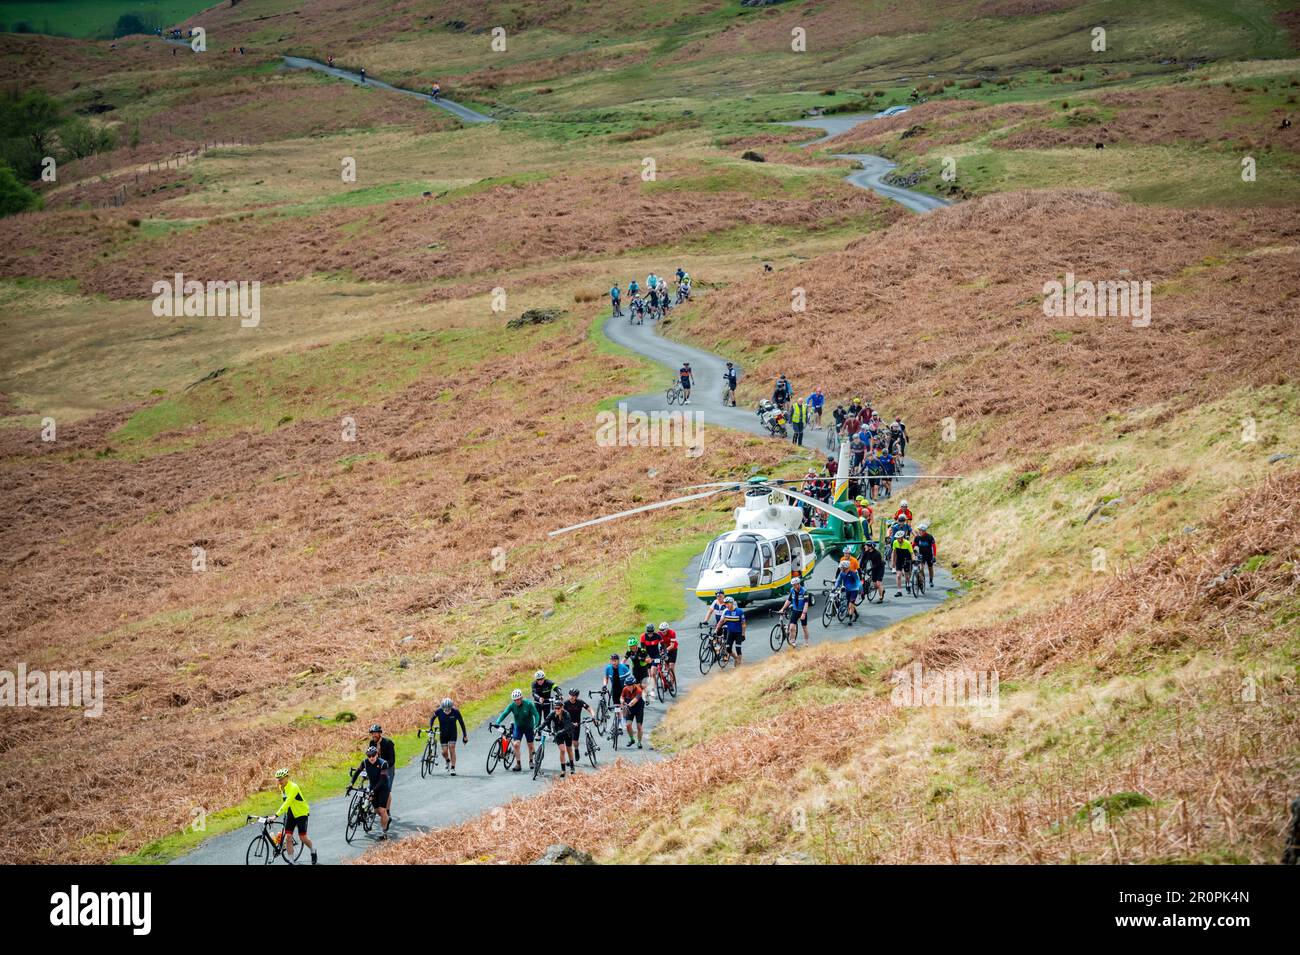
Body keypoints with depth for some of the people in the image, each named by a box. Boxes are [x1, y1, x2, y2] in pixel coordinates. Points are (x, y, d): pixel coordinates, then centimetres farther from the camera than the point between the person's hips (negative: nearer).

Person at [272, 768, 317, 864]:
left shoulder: (293, 787, -28)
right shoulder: (282, 787, -3)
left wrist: (276, 814, -44)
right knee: (288, 837, -6)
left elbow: (287, 803, -37)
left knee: (302, 837, -1)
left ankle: (313, 850, 29)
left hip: (301, 813, -6)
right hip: (290, 814, 6)